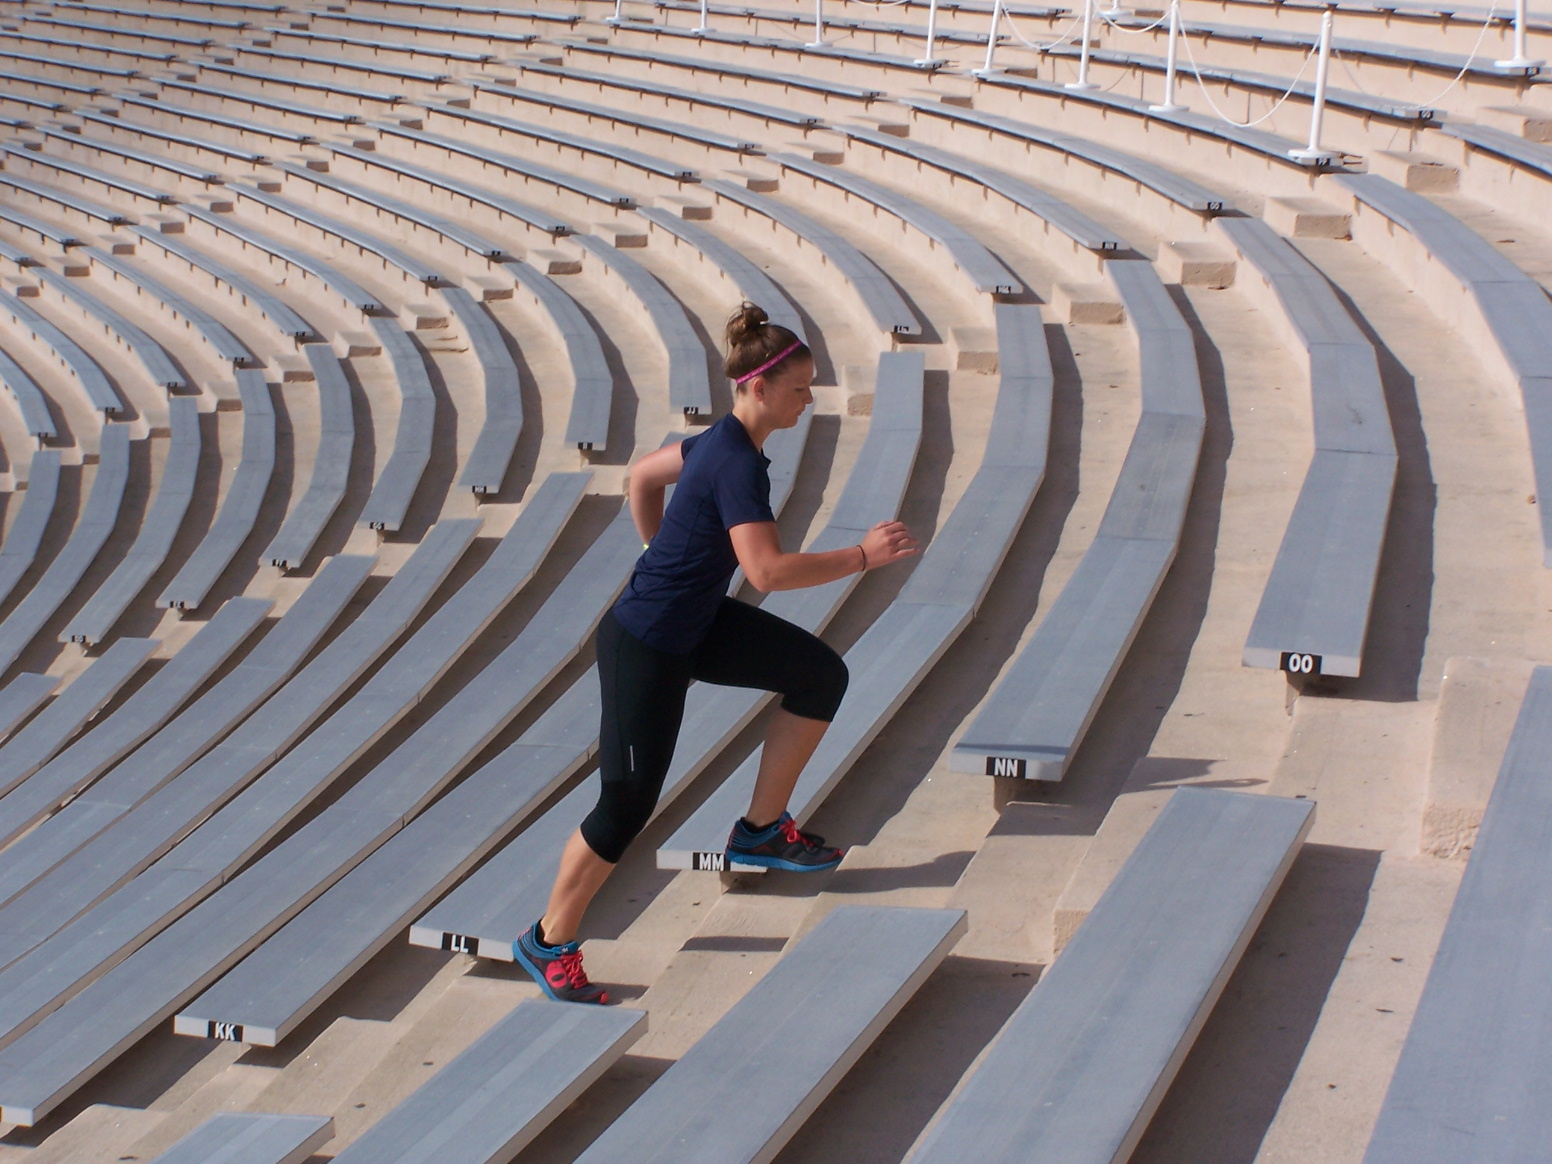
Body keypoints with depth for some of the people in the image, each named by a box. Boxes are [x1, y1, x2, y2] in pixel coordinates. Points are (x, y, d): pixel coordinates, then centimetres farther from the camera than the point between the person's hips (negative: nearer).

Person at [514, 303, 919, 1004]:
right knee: (628, 803, -5)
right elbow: (768, 572, -35)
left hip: (699, 621, 10)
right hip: (647, 647, -10)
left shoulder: (725, 442, 4)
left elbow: (643, 476, 21)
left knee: (821, 675, 6)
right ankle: (549, 945, 12)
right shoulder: (738, 465, -25)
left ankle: (761, 830, 17)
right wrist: (863, 557, -28)